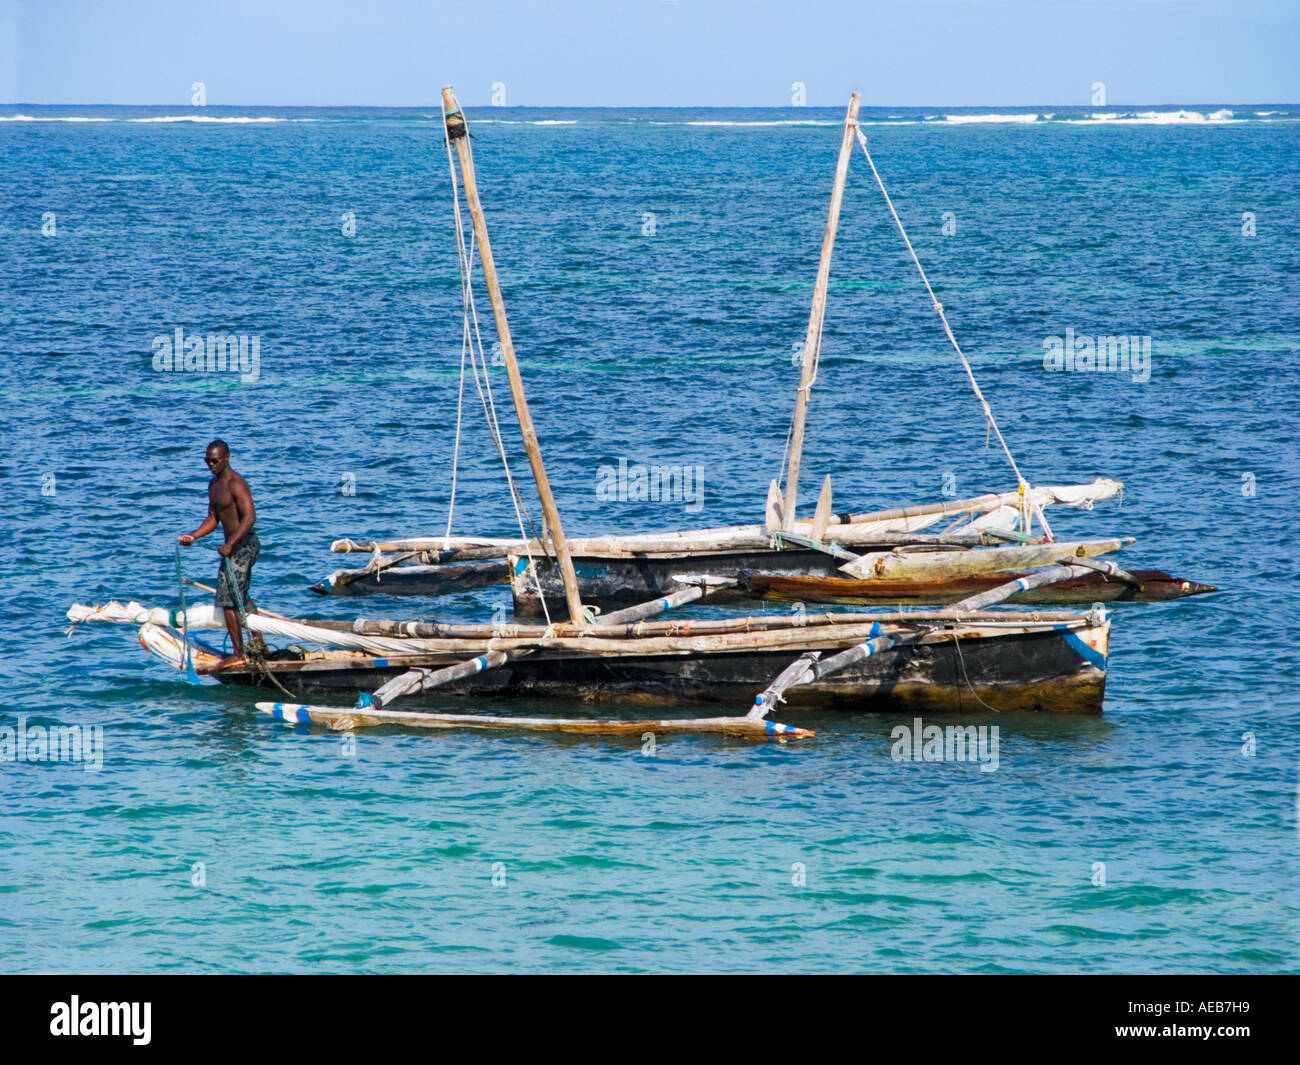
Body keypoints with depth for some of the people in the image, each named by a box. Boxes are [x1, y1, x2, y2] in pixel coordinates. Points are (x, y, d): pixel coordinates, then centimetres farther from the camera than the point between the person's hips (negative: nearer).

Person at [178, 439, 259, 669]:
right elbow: (213, 519, 19)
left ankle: (238, 654, -9)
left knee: (228, 600, -12)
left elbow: (249, 517, -27)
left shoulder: (236, 484, -17)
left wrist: (230, 544, -34)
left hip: (243, 544, -11)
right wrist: (193, 536, 4)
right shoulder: (214, 485, 13)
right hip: (234, 546, 11)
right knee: (241, 600, 20)